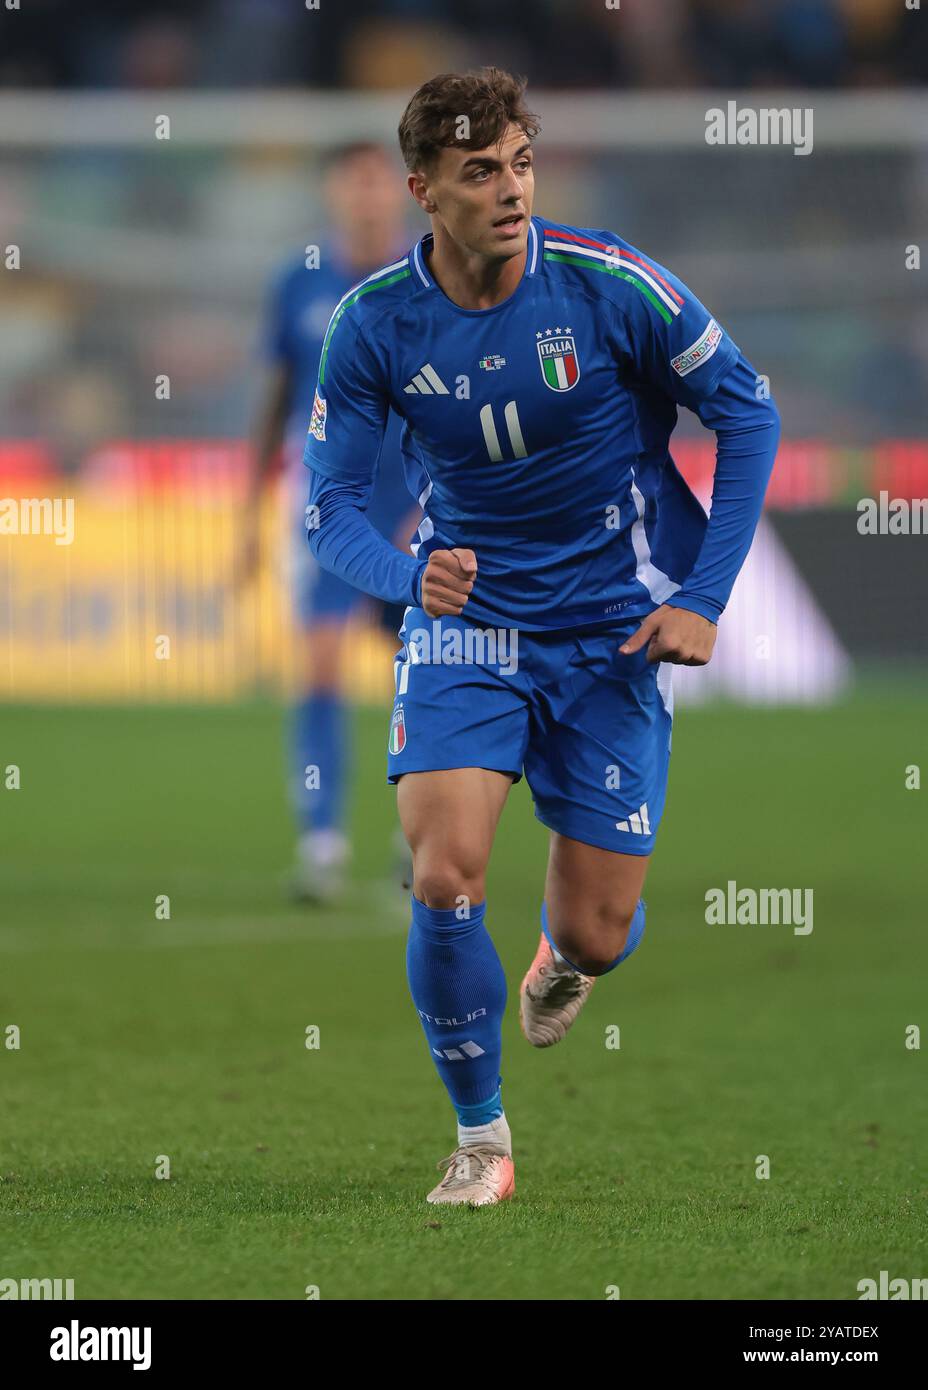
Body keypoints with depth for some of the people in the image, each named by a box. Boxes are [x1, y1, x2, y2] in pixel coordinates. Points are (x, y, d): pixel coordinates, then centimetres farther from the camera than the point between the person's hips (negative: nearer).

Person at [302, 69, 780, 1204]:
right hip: (463, 616, 1)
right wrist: (408, 576, -27)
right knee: (445, 877, -20)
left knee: (595, 934, -1)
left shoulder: (609, 284, -16)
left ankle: (564, 951, 41)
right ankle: (480, 1141, 2)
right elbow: (332, 503, -5)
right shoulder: (375, 324, -11)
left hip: (613, 630, -1)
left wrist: (704, 599, -8)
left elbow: (746, 413, -4)